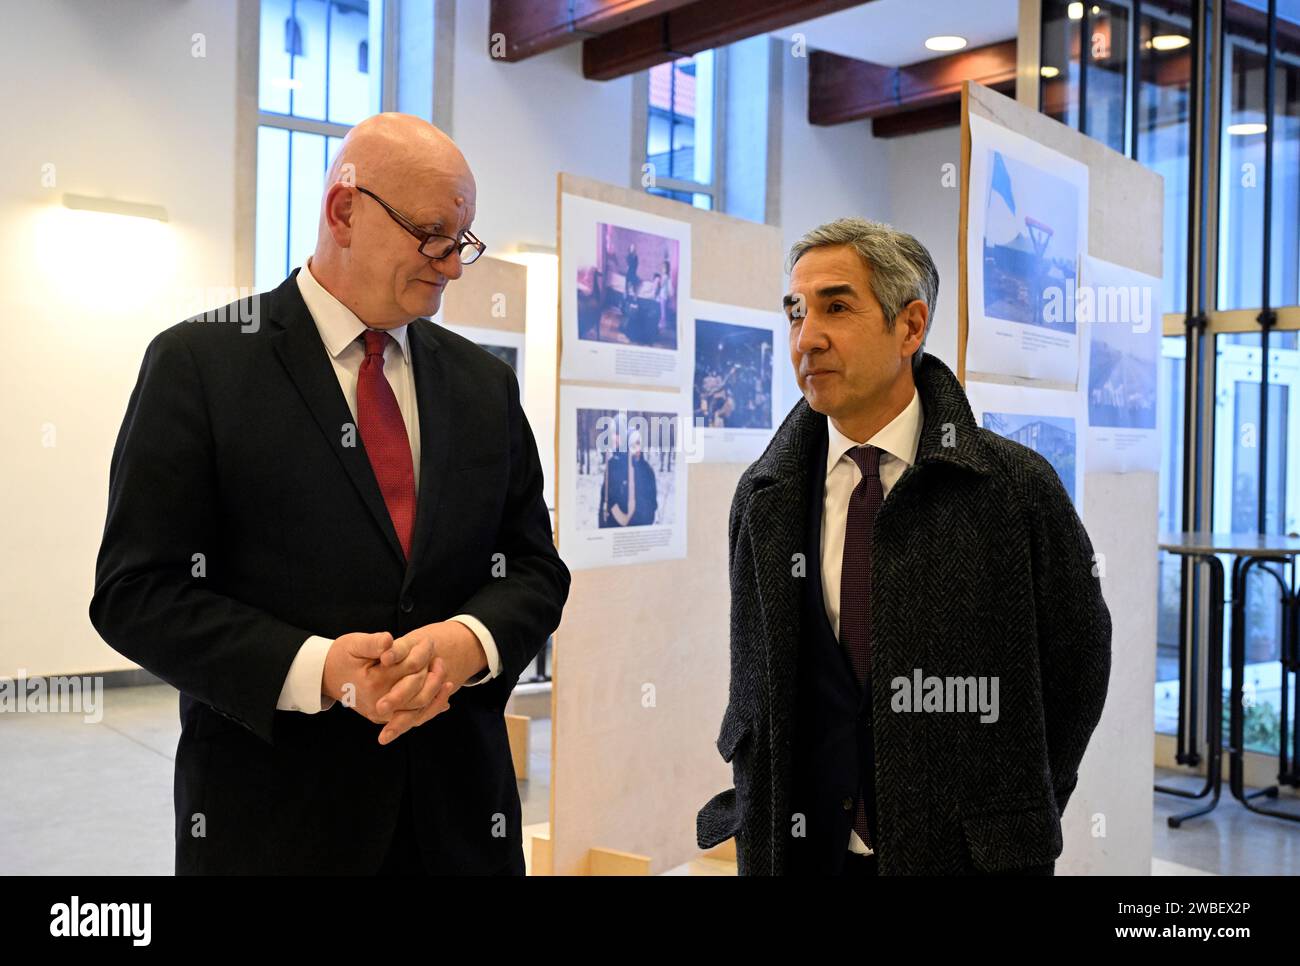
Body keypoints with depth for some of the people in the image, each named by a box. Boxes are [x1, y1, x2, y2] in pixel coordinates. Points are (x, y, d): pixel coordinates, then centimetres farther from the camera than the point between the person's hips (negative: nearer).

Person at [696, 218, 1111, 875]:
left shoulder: (1018, 488, -10)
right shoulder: (763, 497, -1)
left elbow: (1075, 665, -2)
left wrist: (1014, 830, -2)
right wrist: (760, 821, 3)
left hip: (967, 852, -2)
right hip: (800, 850, 3)